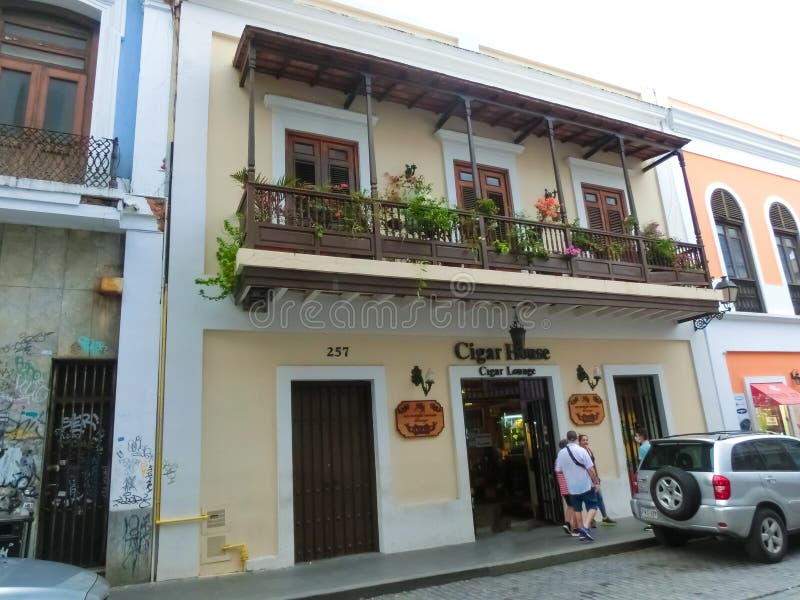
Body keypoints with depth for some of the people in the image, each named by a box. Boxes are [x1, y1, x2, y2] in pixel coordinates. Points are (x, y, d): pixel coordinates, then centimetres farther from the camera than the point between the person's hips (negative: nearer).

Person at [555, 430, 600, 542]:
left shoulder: (561, 453, -3)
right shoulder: (581, 450, -14)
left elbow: (558, 470, 6)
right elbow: (590, 469, -13)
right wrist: (596, 482, -2)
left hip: (572, 487, 4)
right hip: (586, 485, -4)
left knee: (577, 509, 18)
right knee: (592, 507, 5)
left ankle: (581, 532, 22)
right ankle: (585, 527, -15)